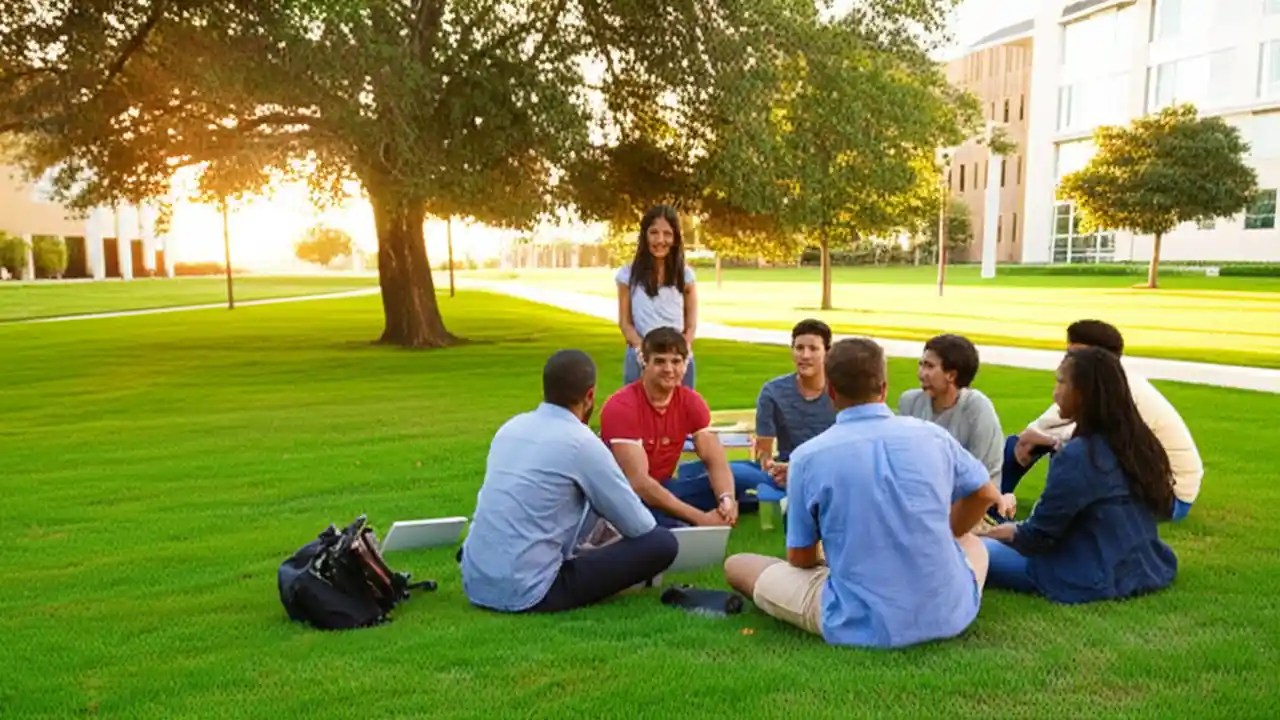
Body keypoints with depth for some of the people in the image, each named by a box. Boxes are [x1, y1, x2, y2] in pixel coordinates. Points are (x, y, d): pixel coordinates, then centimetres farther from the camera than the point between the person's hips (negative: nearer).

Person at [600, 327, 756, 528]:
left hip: (663, 488, 7)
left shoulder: (691, 401, -3)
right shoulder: (621, 407, -21)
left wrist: (726, 501, -31)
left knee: (740, 484, -14)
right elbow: (638, 482, -28)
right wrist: (700, 518, -33)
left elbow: (716, 461, -8)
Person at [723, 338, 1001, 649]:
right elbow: (986, 495, 16)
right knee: (972, 542, 36)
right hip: (949, 615, 2)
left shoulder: (806, 457, -11)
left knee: (736, 565, 12)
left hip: (863, 625, -2)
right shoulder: (933, 435, -3)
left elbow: (800, 560, -2)